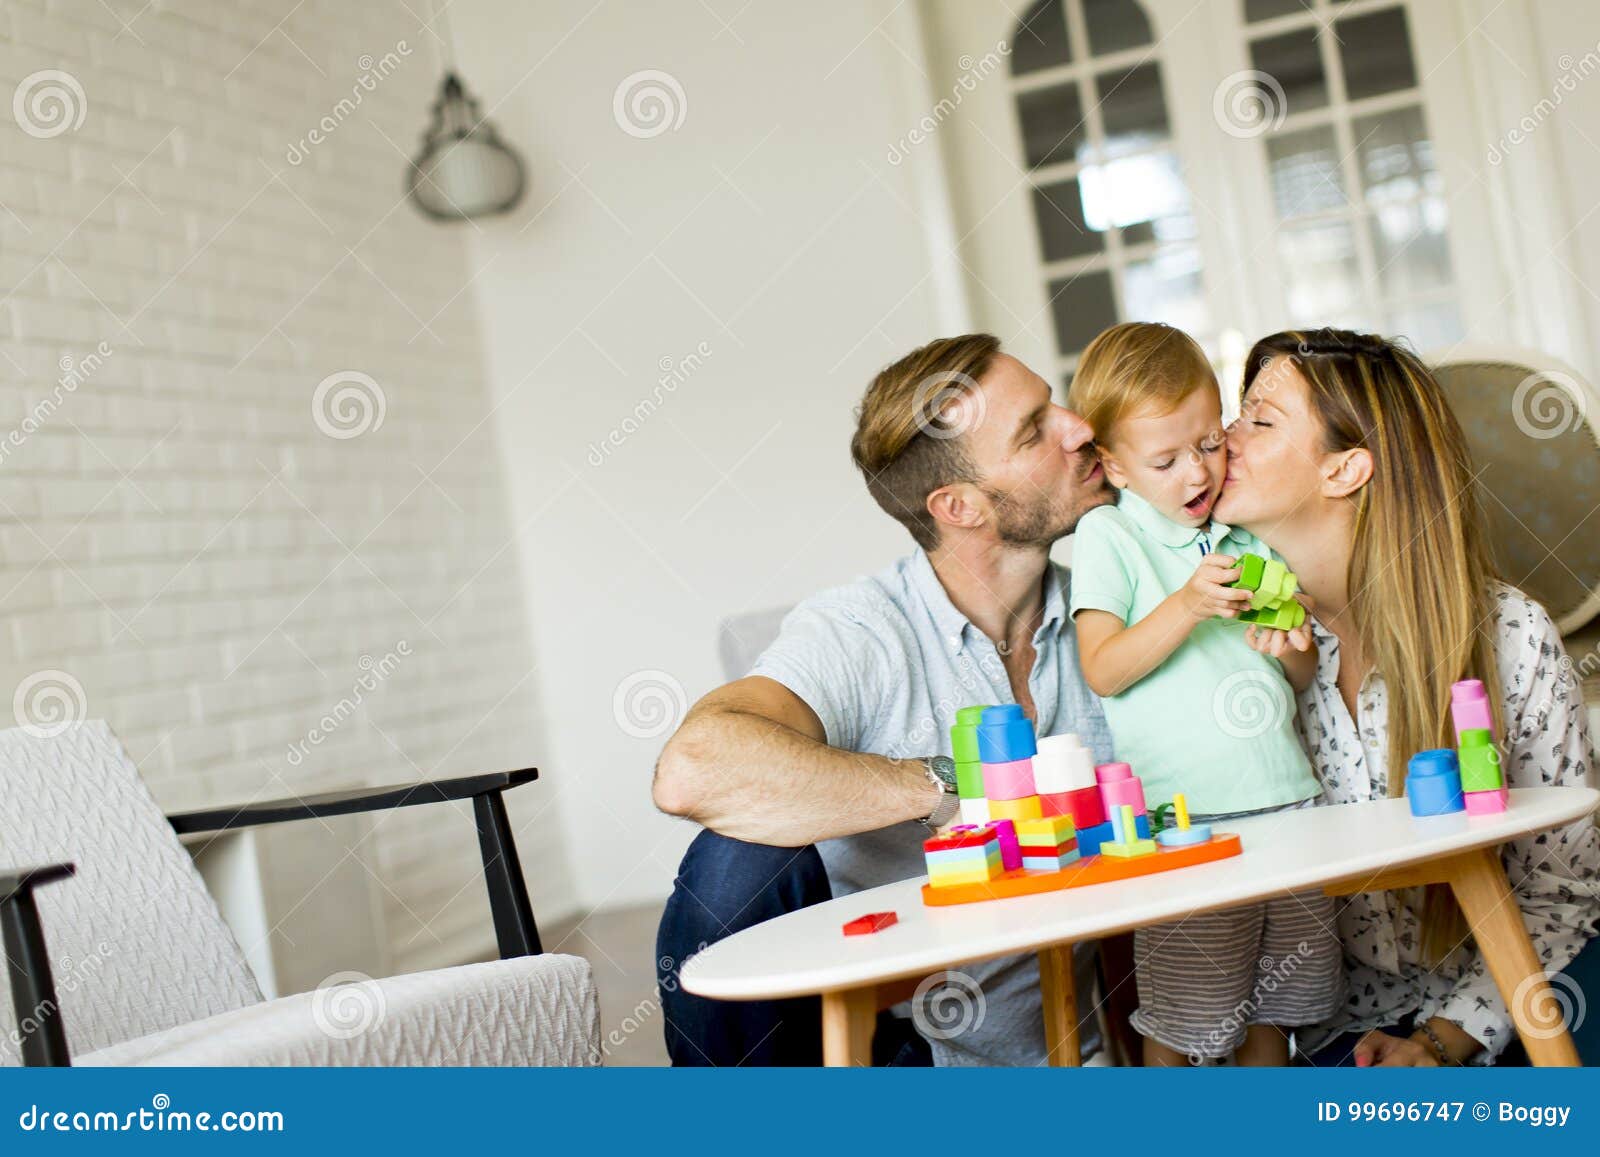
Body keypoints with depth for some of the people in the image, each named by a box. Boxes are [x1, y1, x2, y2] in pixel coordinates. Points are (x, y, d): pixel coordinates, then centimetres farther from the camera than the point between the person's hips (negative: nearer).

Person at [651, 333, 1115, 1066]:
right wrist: (948, 788, -30)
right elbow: (694, 771, -36)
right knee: (738, 862, -28)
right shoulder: (858, 633, -16)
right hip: (888, 1034, -3)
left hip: (1062, 1043, 3)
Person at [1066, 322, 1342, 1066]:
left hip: (1286, 804, 5)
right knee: (1180, 1022, -1)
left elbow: (1305, 677, 21)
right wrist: (1187, 606, -23)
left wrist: (1290, 650, -2)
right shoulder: (1108, 536, -1)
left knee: (1273, 1004, 13)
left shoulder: (1246, 535, 15)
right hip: (1183, 822, -5)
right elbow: (1103, 671, -12)